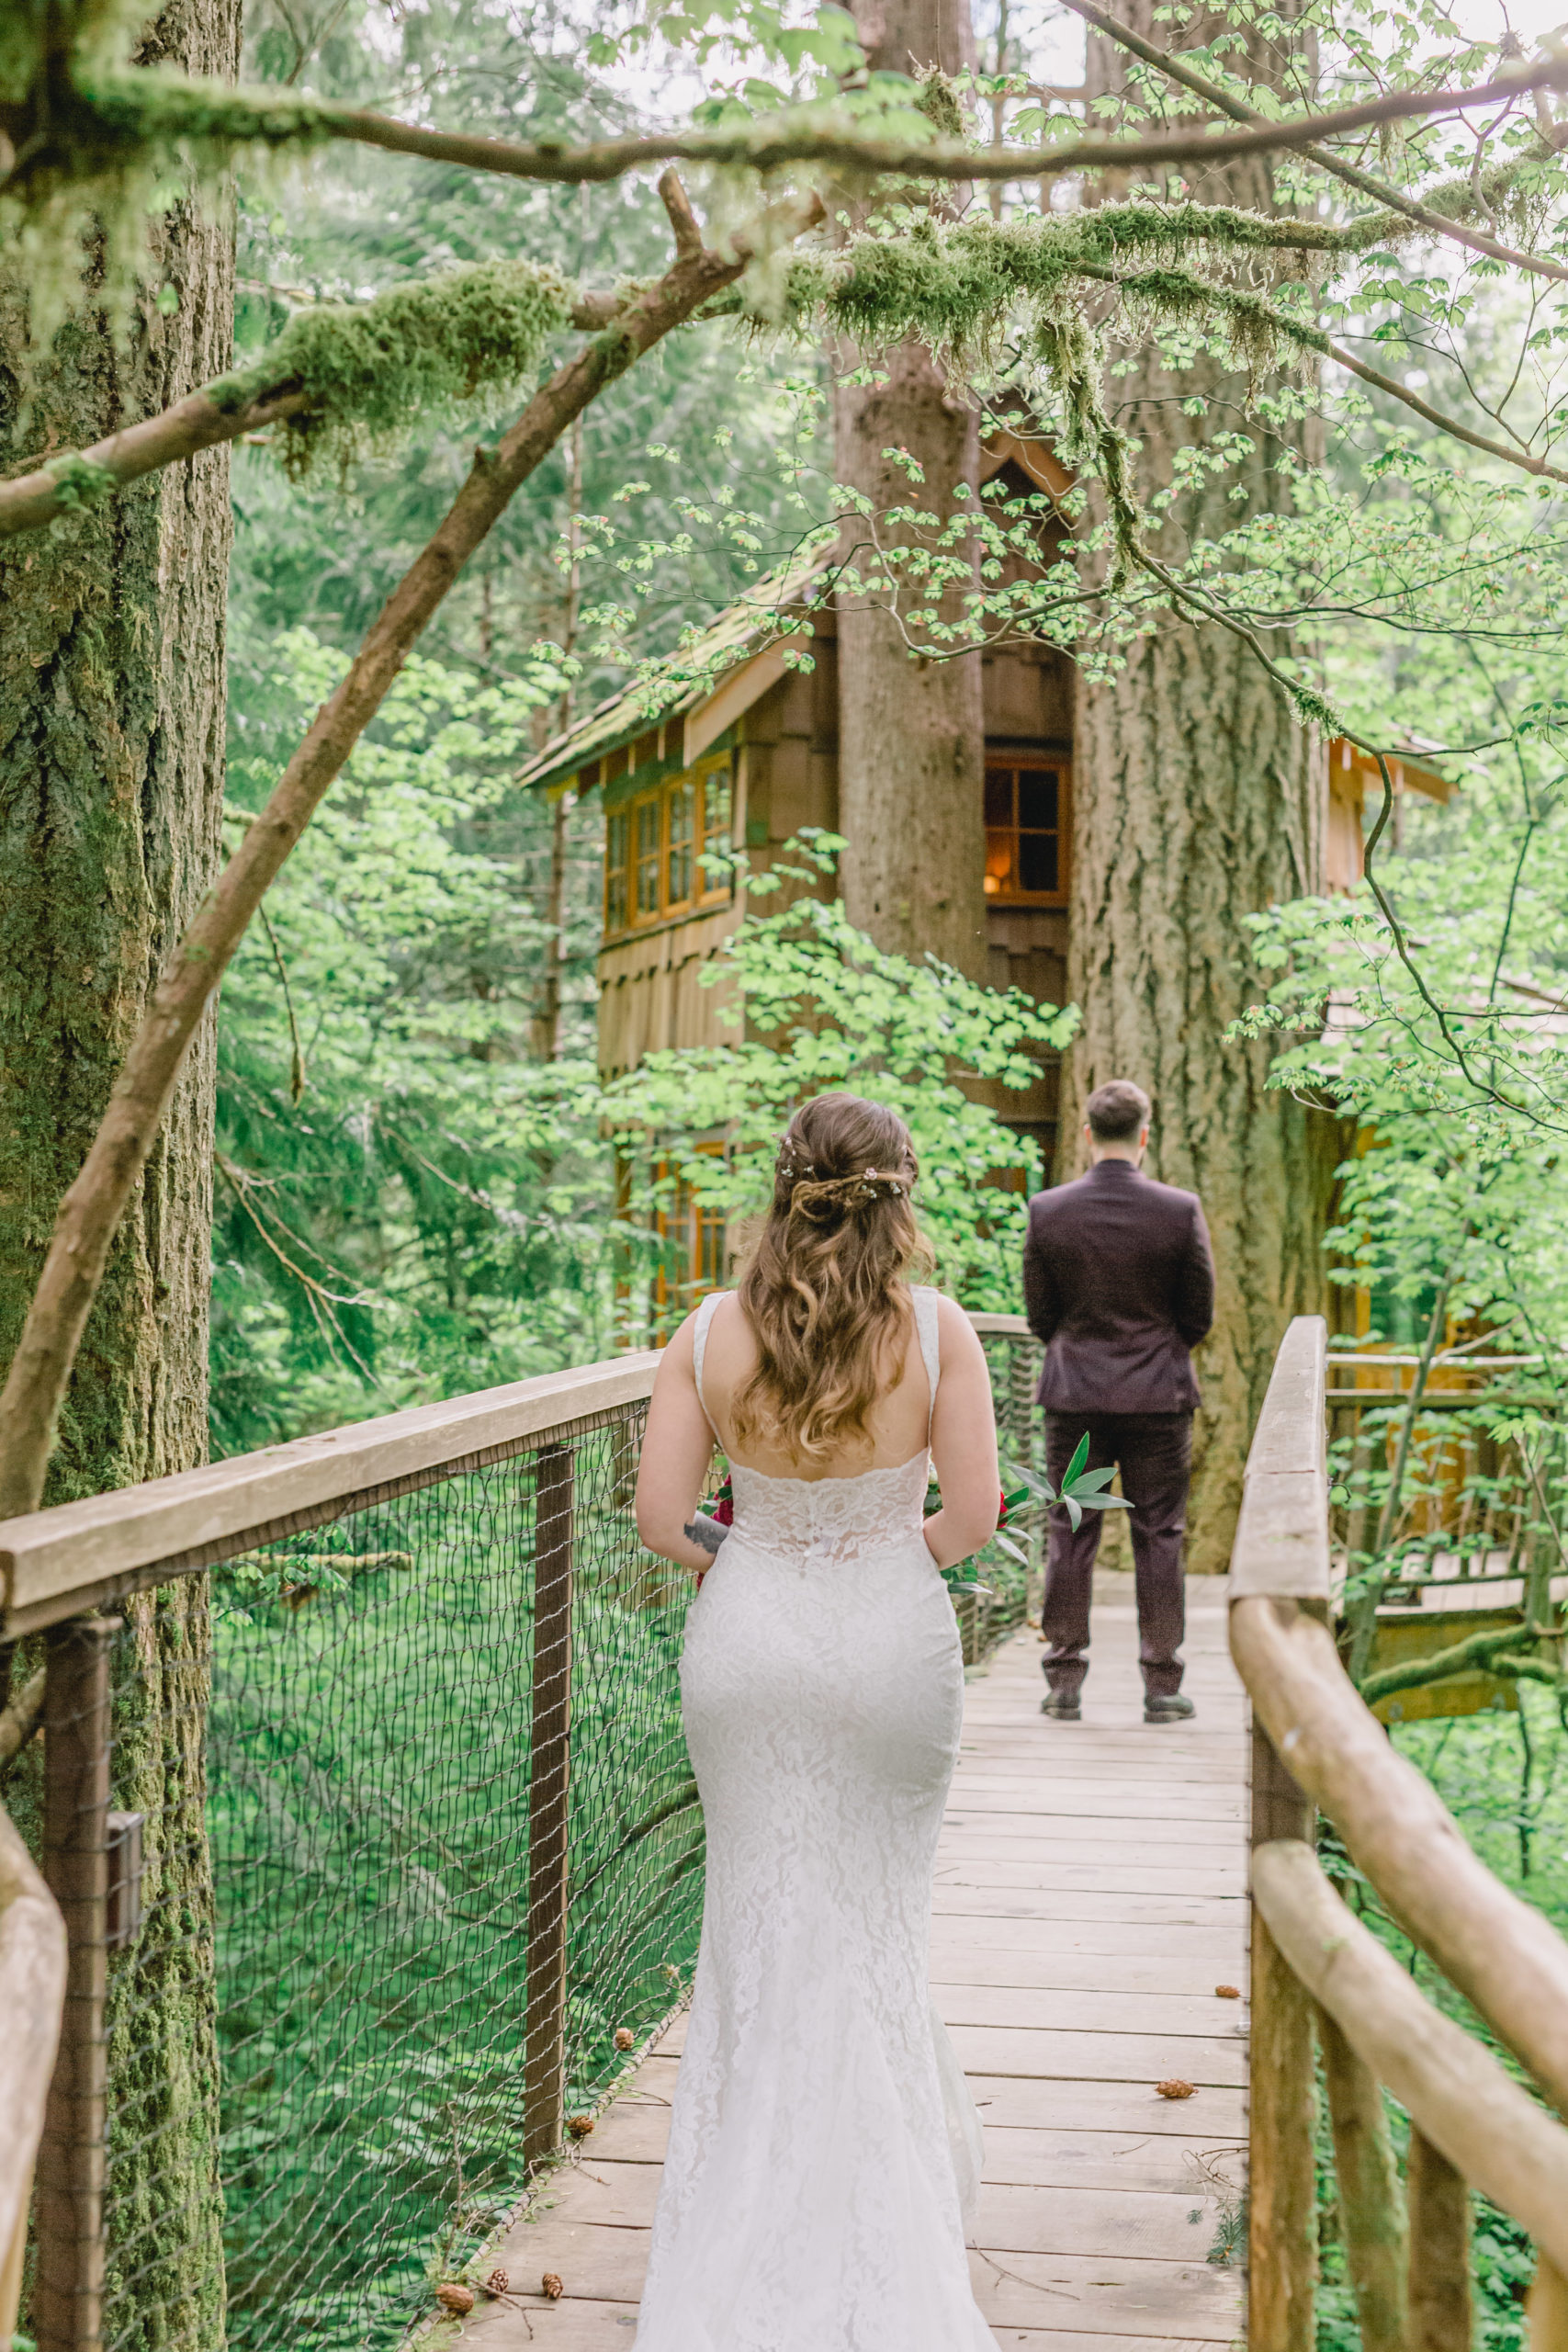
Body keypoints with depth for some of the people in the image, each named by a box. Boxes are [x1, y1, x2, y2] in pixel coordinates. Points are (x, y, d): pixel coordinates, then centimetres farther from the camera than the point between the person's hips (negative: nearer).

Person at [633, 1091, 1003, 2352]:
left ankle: (763, 2220, 27)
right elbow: (975, 1511, -11)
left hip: (751, 1637, 1)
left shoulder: (710, 1333, -9)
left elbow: (659, 1516, -8)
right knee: (875, 1922, 17)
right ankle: (887, 2198, 29)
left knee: (760, 1921, 16)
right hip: (893, 1644, -1)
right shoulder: (936, 1328, -13)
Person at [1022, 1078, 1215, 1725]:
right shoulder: (1181, 1210, -8)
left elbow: (1039, 1315, 2)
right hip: (1158, 1393, -1)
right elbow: (1200, 1316, -1)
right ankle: (1160, 1686, 10)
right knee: (1158, 1537, 7)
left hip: (1074, 1390, 1)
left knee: (1070, 1535, 8)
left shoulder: (1047, 1211, -5)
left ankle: (1064, 1683, 10)